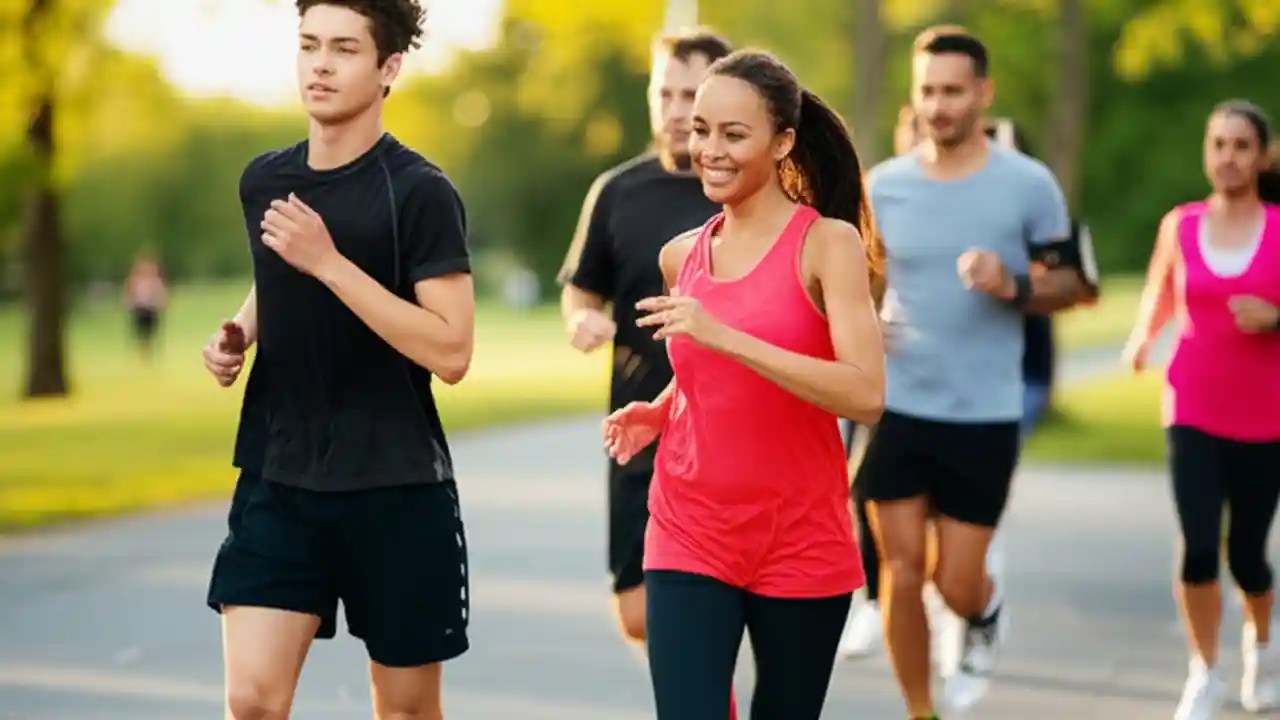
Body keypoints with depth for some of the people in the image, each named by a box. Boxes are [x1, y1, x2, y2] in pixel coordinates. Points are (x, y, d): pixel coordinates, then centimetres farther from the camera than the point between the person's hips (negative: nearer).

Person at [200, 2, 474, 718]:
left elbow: (451, 352, -20)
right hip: (278, 481, 4)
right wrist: (239, 335, 5)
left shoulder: (420, 193, -12)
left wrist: (327, 261, -23)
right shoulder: (264, 181, 6)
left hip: (397, 490, -4)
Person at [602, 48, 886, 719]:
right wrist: (655, 412, 3)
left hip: (802, 542, -3)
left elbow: (865, 395, -21)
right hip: (689, 536, 3)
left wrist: (726, 336, -26)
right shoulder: (681, 256, 6)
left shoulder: (828, 242, -9)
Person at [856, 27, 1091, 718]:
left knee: (957, 584, 2)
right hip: (896, 406, 2)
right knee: (901, 571, 1)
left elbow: (1071, 284, 0)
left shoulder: (1028, 184, -7)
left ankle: (984, 613, 40)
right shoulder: (884, 184, 1)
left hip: (984, 417, -2)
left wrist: (1014, 286, -20)